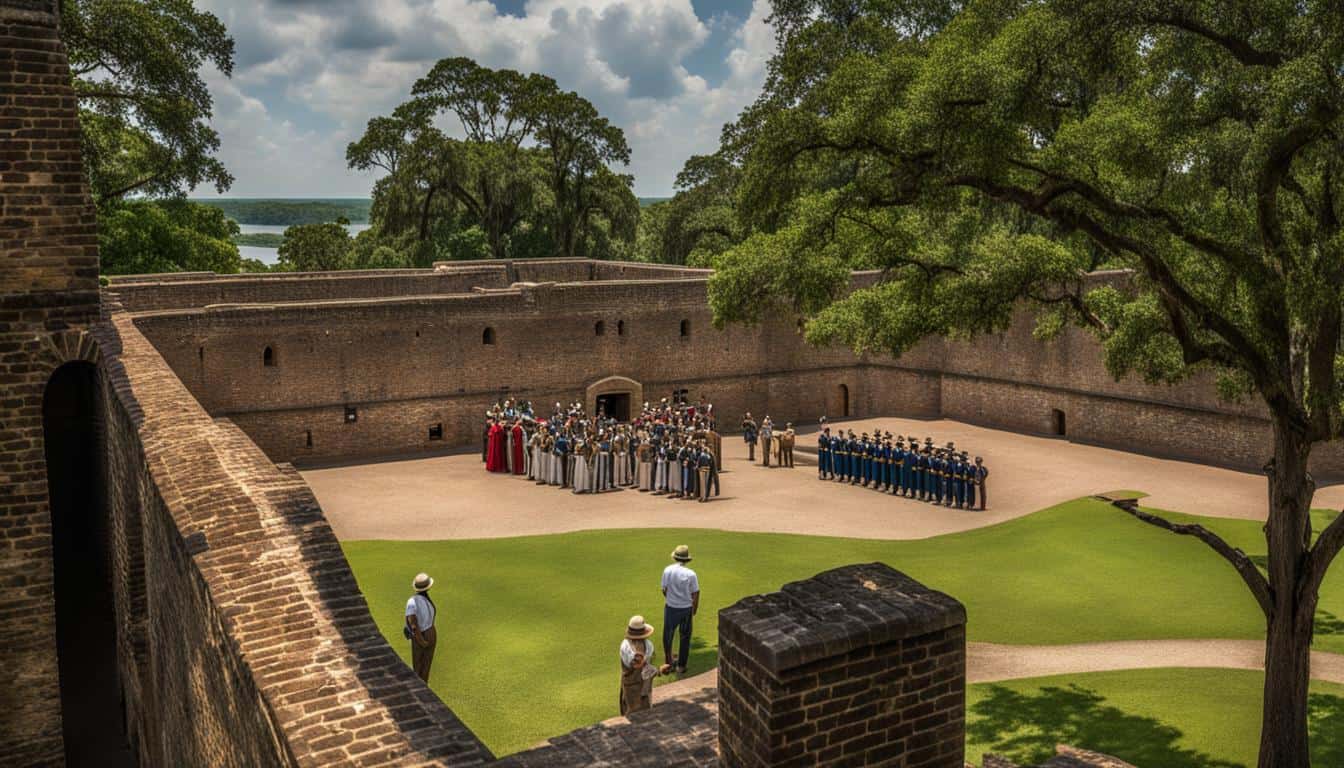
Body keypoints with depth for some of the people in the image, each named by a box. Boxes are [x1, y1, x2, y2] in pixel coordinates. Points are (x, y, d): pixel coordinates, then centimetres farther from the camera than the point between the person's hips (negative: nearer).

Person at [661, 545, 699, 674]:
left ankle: (669, 660, 35)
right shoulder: (691, 574, -15)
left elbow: (664, 590, -3)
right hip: (686, 609, -1)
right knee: (685, 637, 14)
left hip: (671, 607, 1)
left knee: (668, 634, 20)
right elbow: (695, 594, -10)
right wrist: (694, 610, 6)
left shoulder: (667, 570, -12)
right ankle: (681, 666, 20)